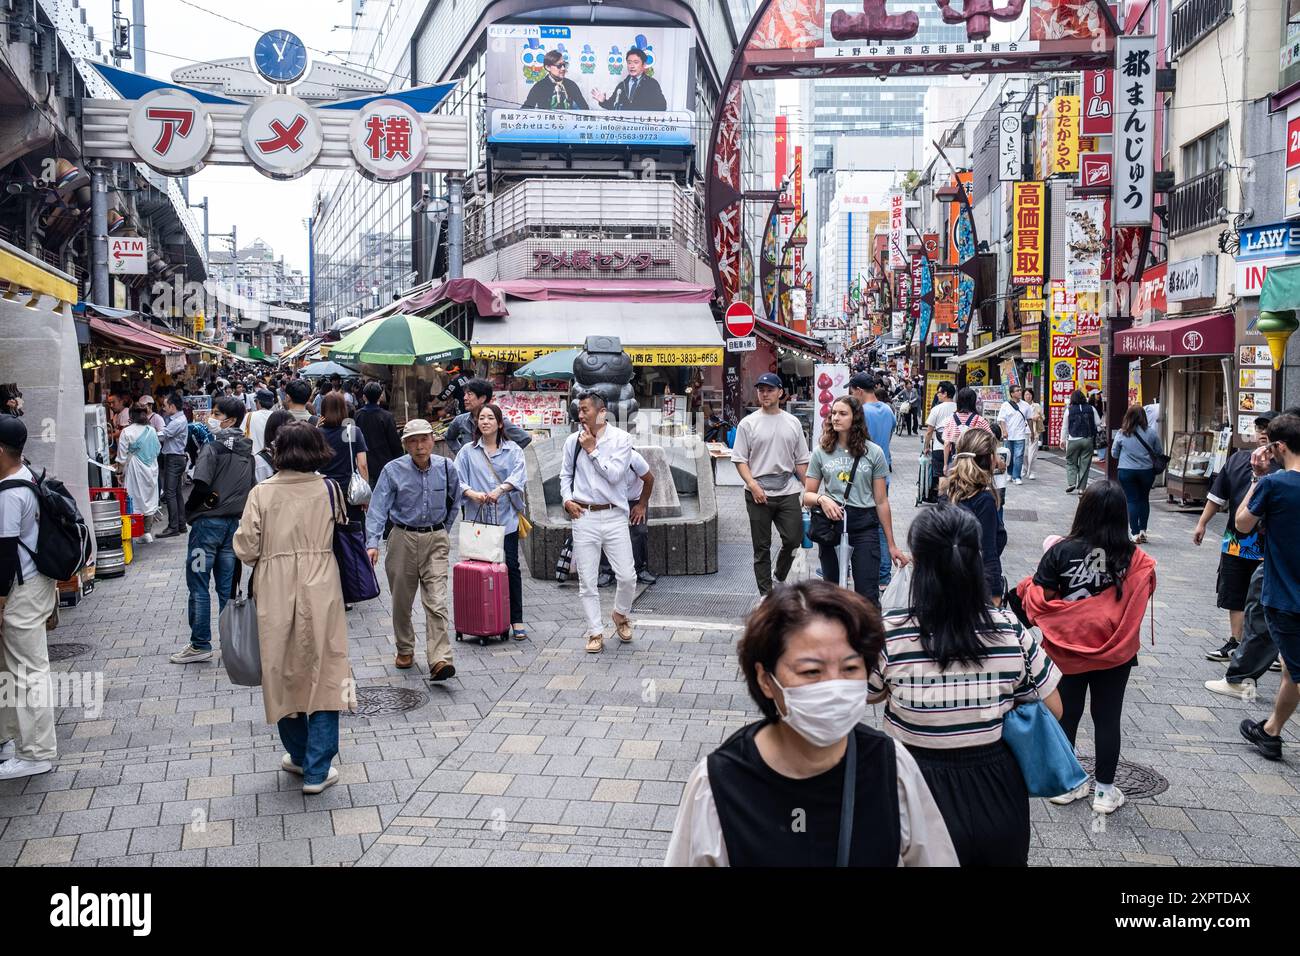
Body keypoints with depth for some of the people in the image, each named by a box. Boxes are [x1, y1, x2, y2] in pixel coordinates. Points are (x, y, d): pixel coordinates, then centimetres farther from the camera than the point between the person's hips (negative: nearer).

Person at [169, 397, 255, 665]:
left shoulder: (213, 447, -12)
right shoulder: (248, 450, 7)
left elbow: (201, 484, -22)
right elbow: (253, 487, 7)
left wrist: (189, 509, -6)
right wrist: (238, 509, 11)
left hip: (209, 522, -6)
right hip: (236, 522, 6)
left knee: (198, 584, 3)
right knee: (228, 586, 12)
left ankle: (200, 645, 6)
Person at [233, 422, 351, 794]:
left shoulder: (261, 492, -5)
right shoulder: (328, 489, -4)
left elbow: (245, 549, -5)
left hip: (275, 594, 1)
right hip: (320, 592, -1)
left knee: (283, 673, 17)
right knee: (322, 675, 6)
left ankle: (299, 754, 31)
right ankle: (317, 770, 8)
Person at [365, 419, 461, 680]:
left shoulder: (446, 469, -1)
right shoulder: (393, 470, -9)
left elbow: (454, 502, 18)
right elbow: (378, 508, -14)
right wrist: (372, 543, -25)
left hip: (436, 540, 0)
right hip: (403, 539, 0)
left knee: (436, 602, -11)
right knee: (401, 601, 13)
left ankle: (439, 660, -15)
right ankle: (405, 650, 34)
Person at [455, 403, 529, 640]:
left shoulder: (513, 450, 7)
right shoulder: (468, 451, 10)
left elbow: (519, 475, -9)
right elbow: (456, 478, 1)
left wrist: (500, 490, -26)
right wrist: (472, 493, -19)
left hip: (506, 518, -1)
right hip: (477, 519, 1)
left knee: (511, 567, -2)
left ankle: (516, 620, 5)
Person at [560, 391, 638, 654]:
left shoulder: (620, 438, -2)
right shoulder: (573, 441, 7)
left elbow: (615, 474, -12)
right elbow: (565, 475, 17)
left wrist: (592, 450, -10)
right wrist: (567, 500, 1)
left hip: (614, 516, -2)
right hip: (584, 517, 2)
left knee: (627, 576, -1)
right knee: (587, 581, 3)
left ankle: (621, 614, 28)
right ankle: (595, 633, 14)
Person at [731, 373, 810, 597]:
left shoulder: (793, 423, 10)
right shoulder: (748, 423, 1)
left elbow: (801, 461, 13)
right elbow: (740, 460, -1)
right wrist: (753, 485, -14)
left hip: (788, 492, 2)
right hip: (759, 495, -2)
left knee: (793, 539, -4)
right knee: (761, 547, 4)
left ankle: (779, 578, 23)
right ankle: (766, 594, 14)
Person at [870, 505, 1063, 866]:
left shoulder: (890, 633, -19)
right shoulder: (1010, 631, -15)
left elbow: (869, 695, 1)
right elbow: (1053, 709, -1)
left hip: (917, 790, -1)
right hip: (995, 793, 2)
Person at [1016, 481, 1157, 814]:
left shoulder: (1061, 551, -16)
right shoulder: (1133, 557, -14)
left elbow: (1038, 600, -15)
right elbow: (1145, 591, -4)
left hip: (1066, 650, 0)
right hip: (1114, 654, 0)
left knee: (1066, 714, 14)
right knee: (1107, 718, 12)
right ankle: (1105, 790, 22)